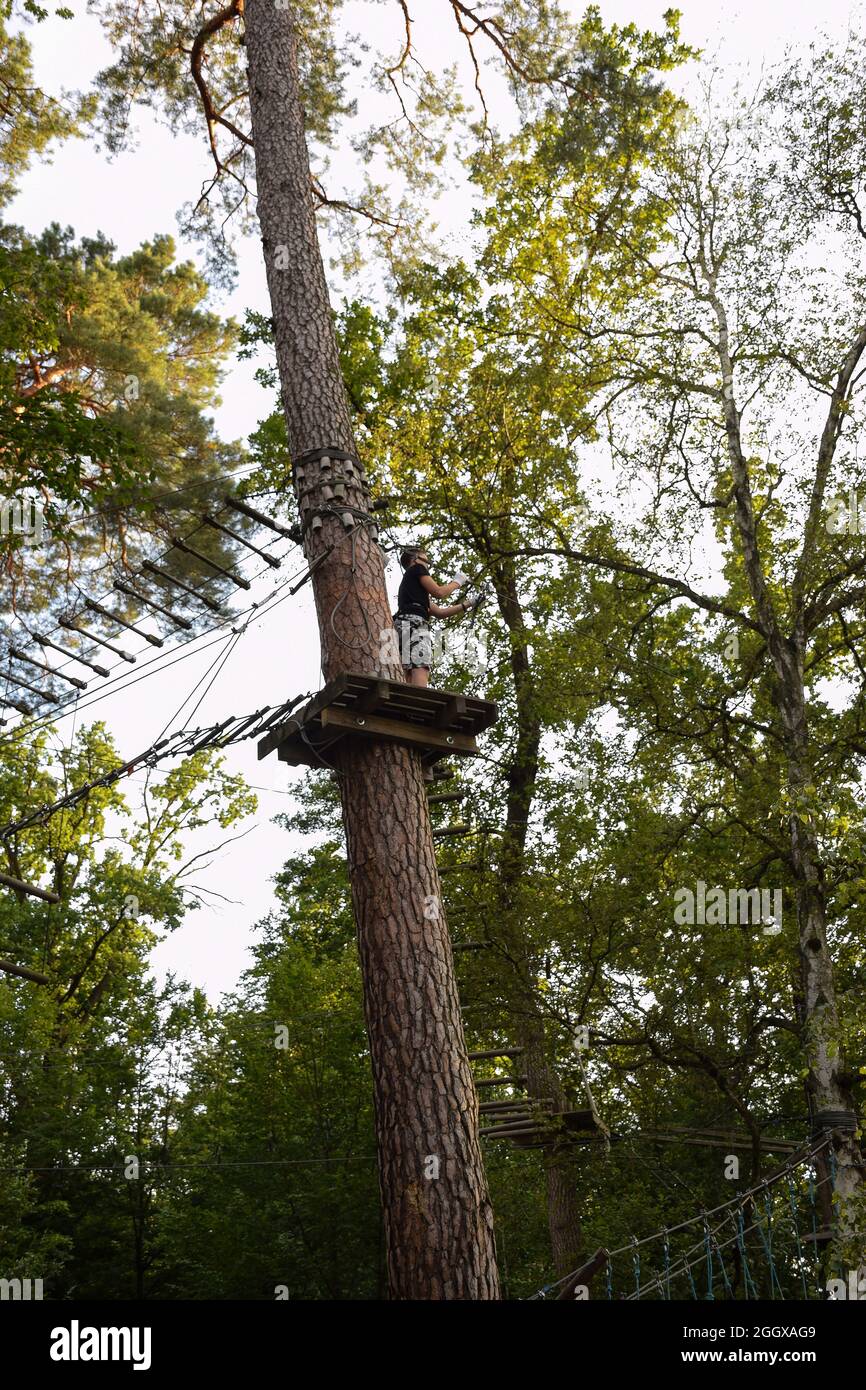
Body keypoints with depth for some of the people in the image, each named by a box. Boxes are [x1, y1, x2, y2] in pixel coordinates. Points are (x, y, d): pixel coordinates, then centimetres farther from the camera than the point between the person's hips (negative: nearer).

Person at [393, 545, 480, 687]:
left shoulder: (408, 580, 36)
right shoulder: (417, 569, 12)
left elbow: (439, 612, 31)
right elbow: (439, 592, -1)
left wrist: (467, 605, 30)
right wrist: (457, 582, 17)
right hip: (413, 623, -9)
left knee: (411, 677, -5)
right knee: (421, 670, -25)